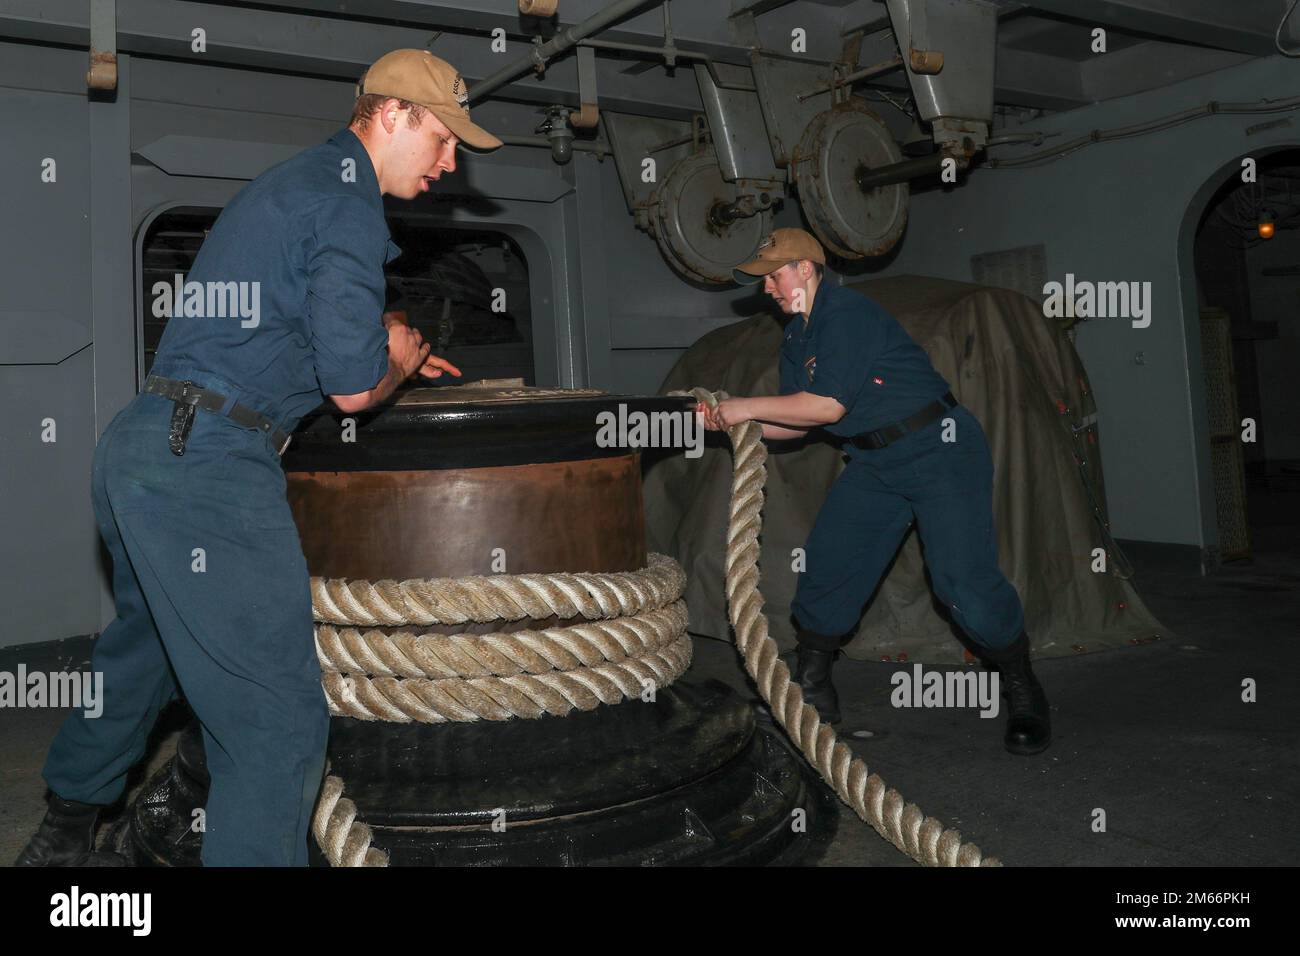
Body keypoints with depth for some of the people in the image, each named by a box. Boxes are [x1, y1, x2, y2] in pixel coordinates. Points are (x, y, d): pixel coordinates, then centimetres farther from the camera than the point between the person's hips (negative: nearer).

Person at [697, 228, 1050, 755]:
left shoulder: (847, 312, -17)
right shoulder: (796, 338, 12)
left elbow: (826, 405, -23)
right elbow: (797, 422, 14)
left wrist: (748, 406, -14)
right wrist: (728, 419, 3)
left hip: (938, 449, -9)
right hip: (875, 462, 9)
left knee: (964, 581, -16)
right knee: (825, 569, 4)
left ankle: (1024, 694, 5)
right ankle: (812, 690, 20)